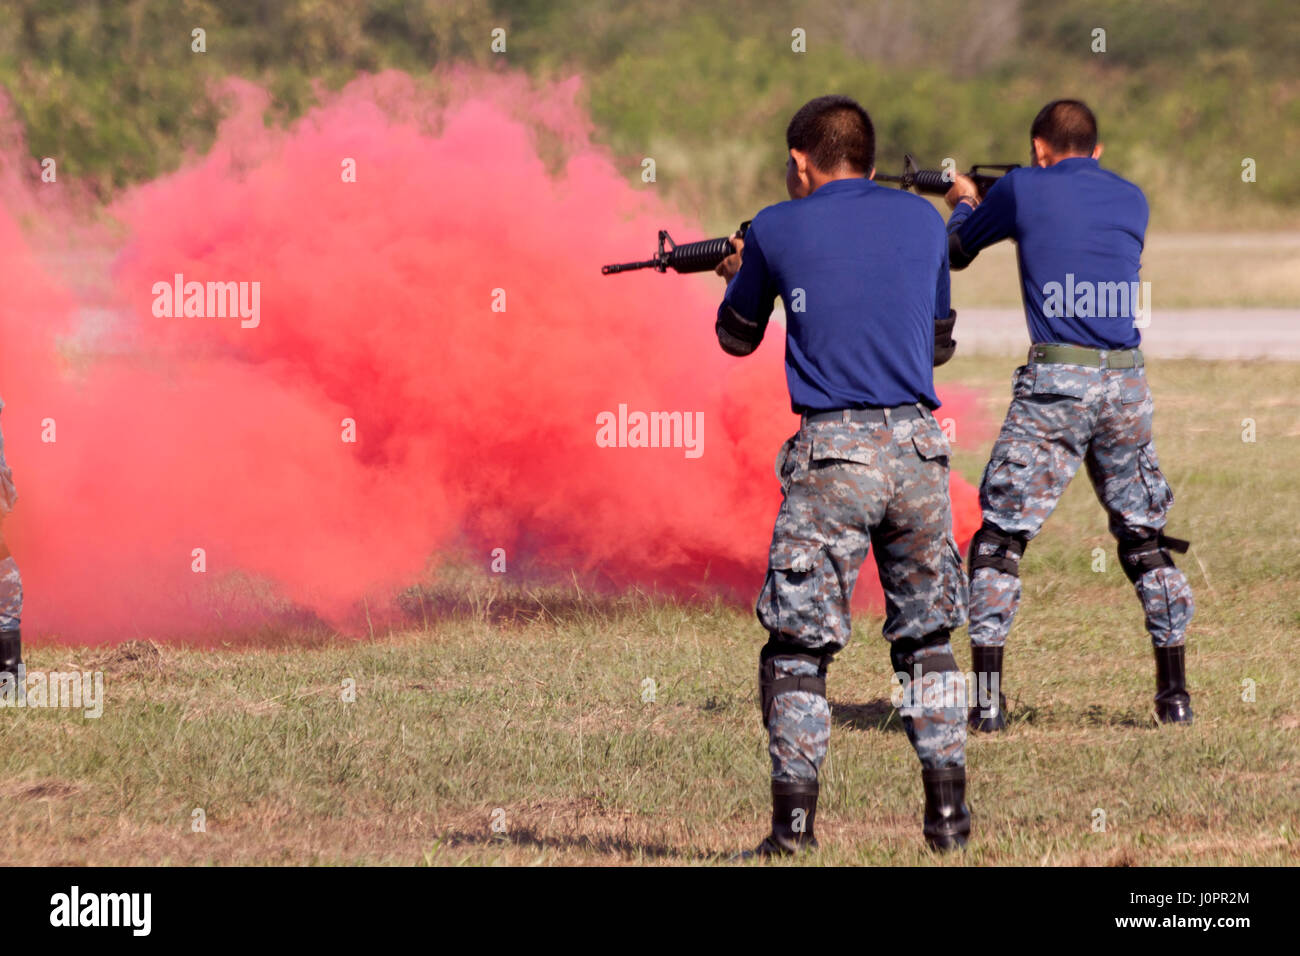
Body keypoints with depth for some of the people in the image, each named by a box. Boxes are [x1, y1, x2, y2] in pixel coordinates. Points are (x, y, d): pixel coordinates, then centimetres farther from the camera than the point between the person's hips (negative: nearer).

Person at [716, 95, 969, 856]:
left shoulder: (777, 230, 3)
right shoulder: (923, 220, 12)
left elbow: (737, 338, 20)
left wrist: (736, 274, 40)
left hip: (832, 452, -3)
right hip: (919, 448, 3)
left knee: (797, 645, 2)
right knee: (926, 638, 15)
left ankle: (794, 823, -5)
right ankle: (948, 813, 12)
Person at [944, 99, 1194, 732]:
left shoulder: (1024, 189, 2)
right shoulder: (1131, 200, 13)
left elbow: (955, 251, 16)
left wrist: (964, 202, 39)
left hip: (1055, 382, -4)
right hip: (1126, 381, 4)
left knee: (1000, 535, 2)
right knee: (1145, 537, 15)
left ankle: (987, 698, -5)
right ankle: (1175, 695, 13)